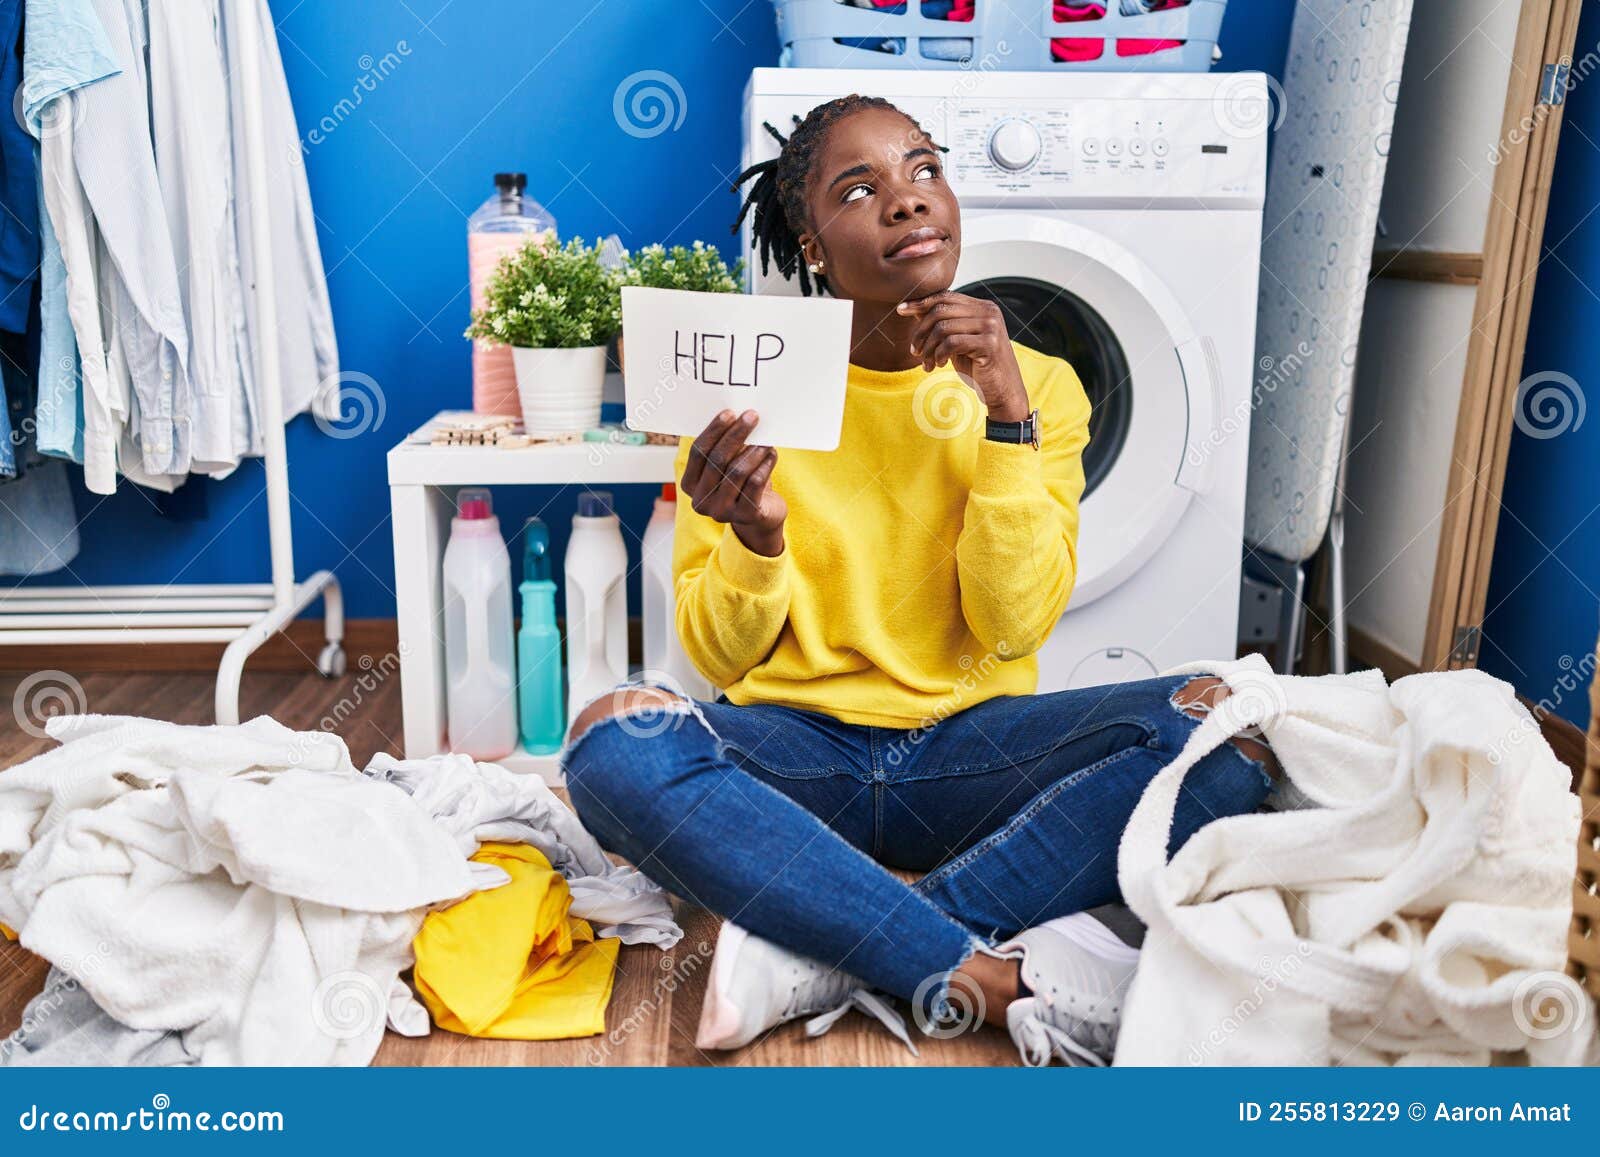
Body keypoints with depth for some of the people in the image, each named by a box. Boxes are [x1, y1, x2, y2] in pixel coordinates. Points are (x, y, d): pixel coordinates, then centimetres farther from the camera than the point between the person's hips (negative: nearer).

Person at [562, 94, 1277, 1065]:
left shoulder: (1038, 384, 3)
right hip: (799, 746, -1)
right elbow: (722, 659, -2)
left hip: (969, 746, 2)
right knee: (616, 741, -31)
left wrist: (1006, 416, -17)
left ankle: (819, 955, -25)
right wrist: (756, 539, -23)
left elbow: (1015, 629, -8)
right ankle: (994, 975, -27)